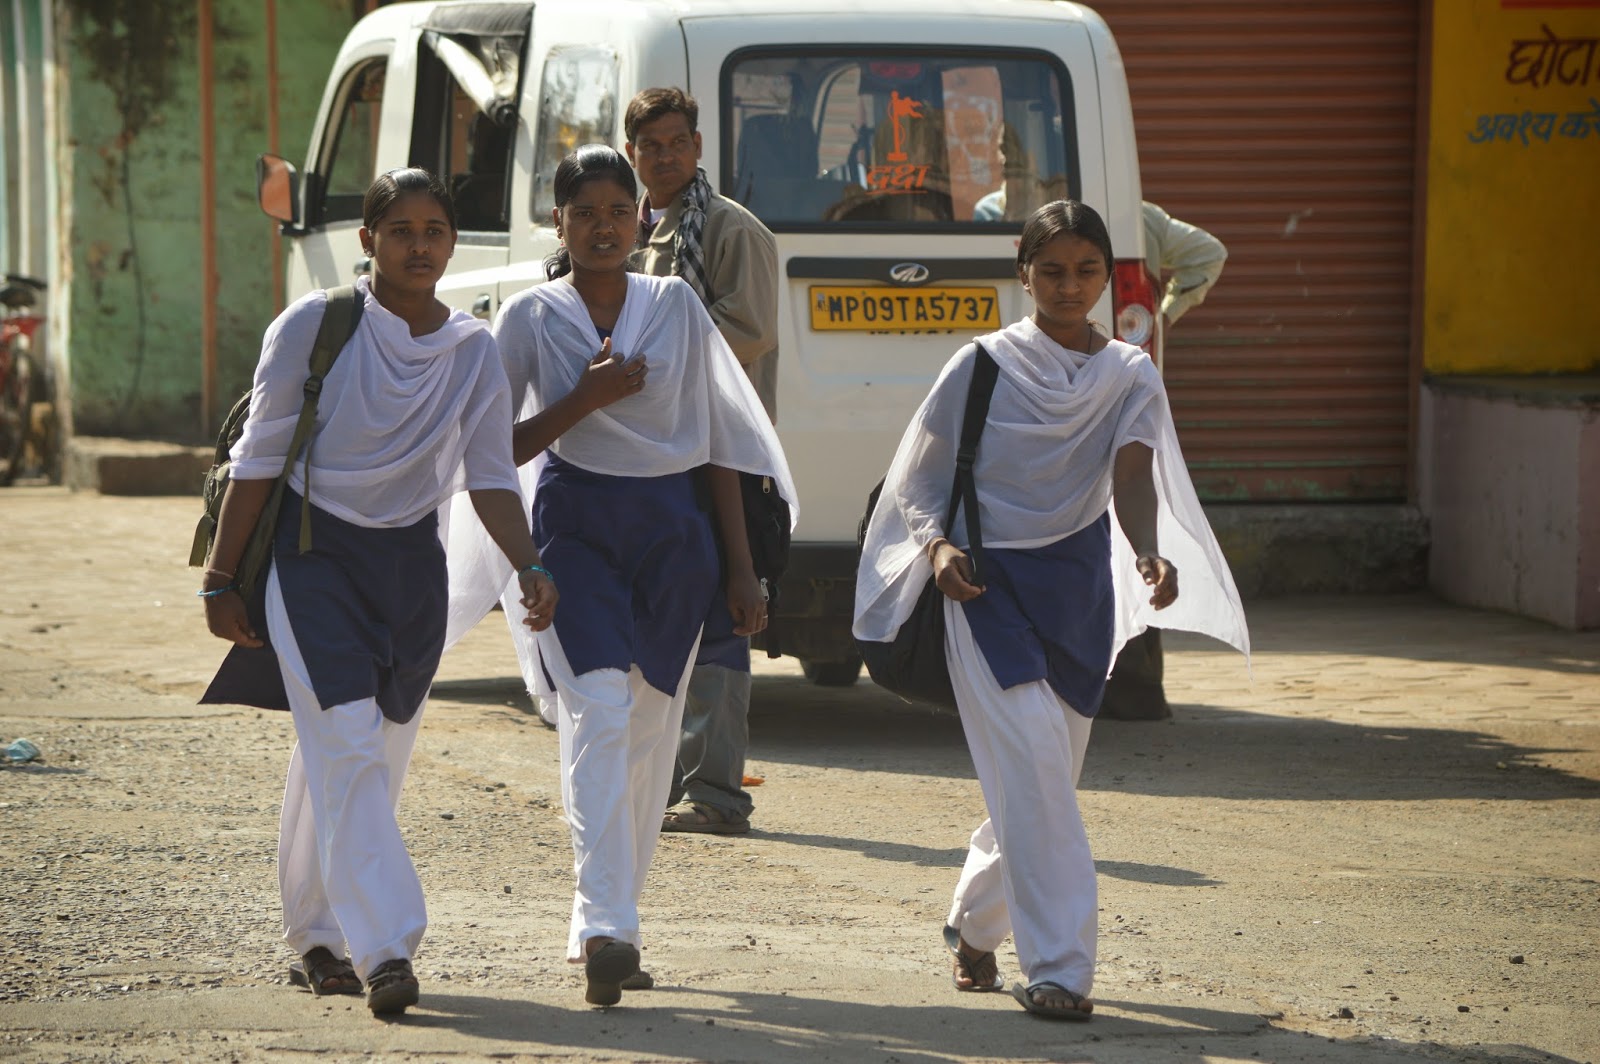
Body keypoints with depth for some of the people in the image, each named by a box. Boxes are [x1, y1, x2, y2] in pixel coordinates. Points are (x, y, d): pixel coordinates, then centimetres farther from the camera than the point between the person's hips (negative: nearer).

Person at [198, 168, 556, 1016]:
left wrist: (527, 567, -17)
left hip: (411, 563, 4)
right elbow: (259, 458, -3)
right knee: (347, 753, -15)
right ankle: (383, 948, -21)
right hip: (314, 555, -4)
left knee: (366, 759, 9)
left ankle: (317, 933, 25)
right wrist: (221, 579, -2)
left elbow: (490, 476, 1)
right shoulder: (313, 328, -8)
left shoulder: (474, 352, 2)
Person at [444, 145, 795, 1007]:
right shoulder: (529, 318, 2)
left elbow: (718, 442, 11)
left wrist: (741, 569, 8)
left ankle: (597, 929, 17)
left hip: (672, 529, 3)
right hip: (575, 525, -3)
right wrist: (586, 398, -12)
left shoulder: (676, 308, 8)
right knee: (599, 711, -20)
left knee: (650, 730, 5)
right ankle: (606, 928, -29)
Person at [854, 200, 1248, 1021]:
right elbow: (919, 481, 5)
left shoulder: (1129, 376, 3)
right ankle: (1057, 967, -18)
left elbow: (1133, 476, -13)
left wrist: (1149, 554, -32)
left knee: (1042, 775, 11)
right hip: (988, 581, -3)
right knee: (1032, 762, -18)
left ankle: (974, 920, 38)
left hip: (1080, 582, 3)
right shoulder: (984, 367, -2)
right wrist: (939, 546, -15)